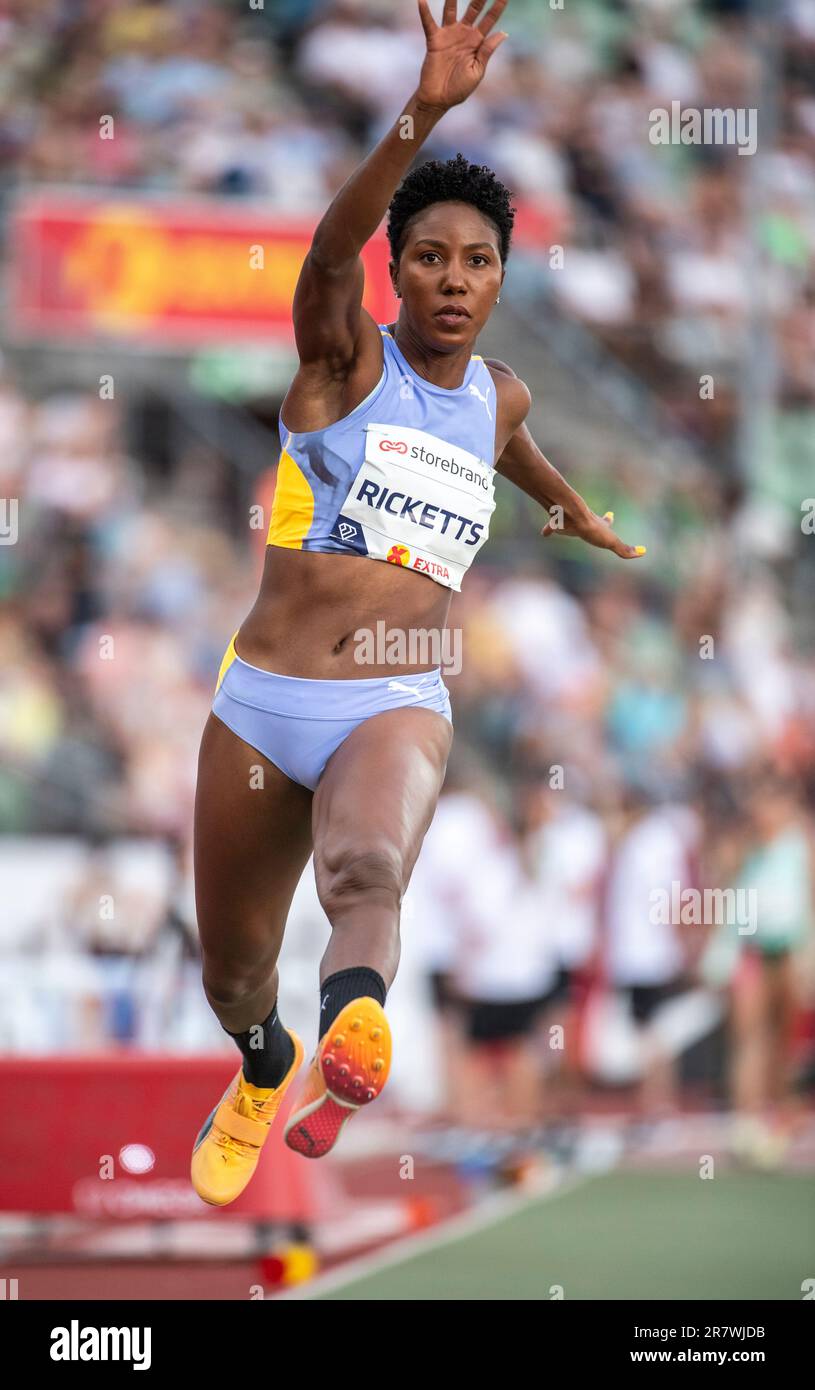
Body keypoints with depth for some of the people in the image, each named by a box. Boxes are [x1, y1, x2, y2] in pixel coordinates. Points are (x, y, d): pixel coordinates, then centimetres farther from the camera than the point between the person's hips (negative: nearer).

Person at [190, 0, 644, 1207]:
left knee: (368, 872, -36)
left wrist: (581, 517, 57)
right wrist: (424, 114, -43)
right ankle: (265, 1073, 47)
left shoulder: (499, 397, 10)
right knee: (232, 977, 15)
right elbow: (331, 246, -28)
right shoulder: (345, 355, -5)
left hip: (397, 709, 1)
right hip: (262, 703, -1)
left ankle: (349, 1042, -56)